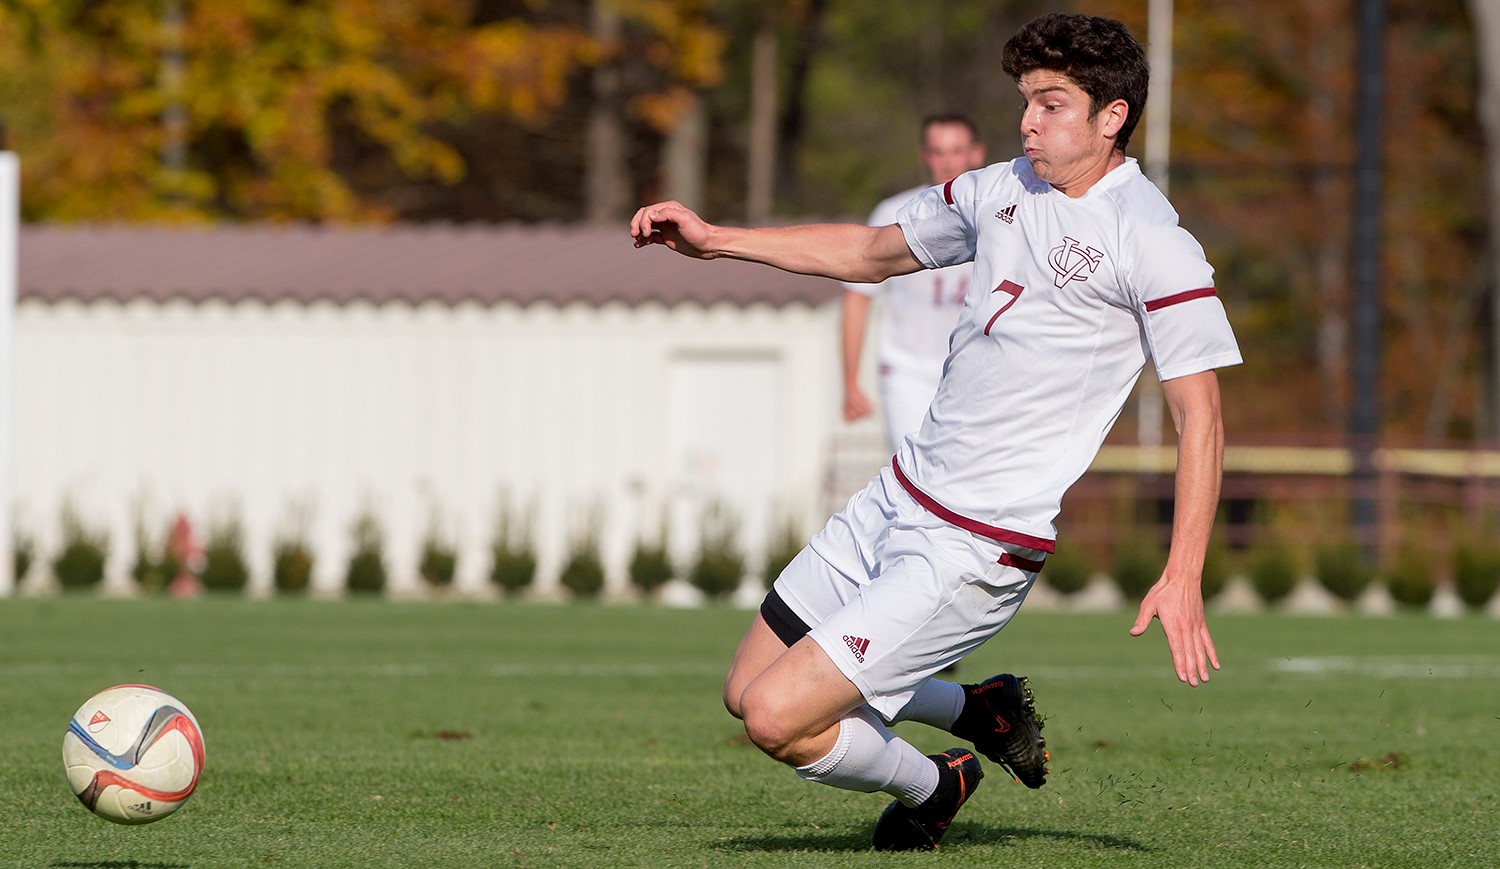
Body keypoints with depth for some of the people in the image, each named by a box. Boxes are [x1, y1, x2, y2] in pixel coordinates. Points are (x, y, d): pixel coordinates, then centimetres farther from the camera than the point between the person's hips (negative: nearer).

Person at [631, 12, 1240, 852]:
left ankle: (932, 789, 18)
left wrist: (1183, 578, -22)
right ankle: (981, 710, 29)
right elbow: (874, 252, 24)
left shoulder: (1151, 240, -16)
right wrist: (713, 239, 17)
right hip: (900, 497, 8)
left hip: (976, 550, -8)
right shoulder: (1003, 188, 8)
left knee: (777, 719, -13)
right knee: (749, 688, 14)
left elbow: (1200, 412, -14)